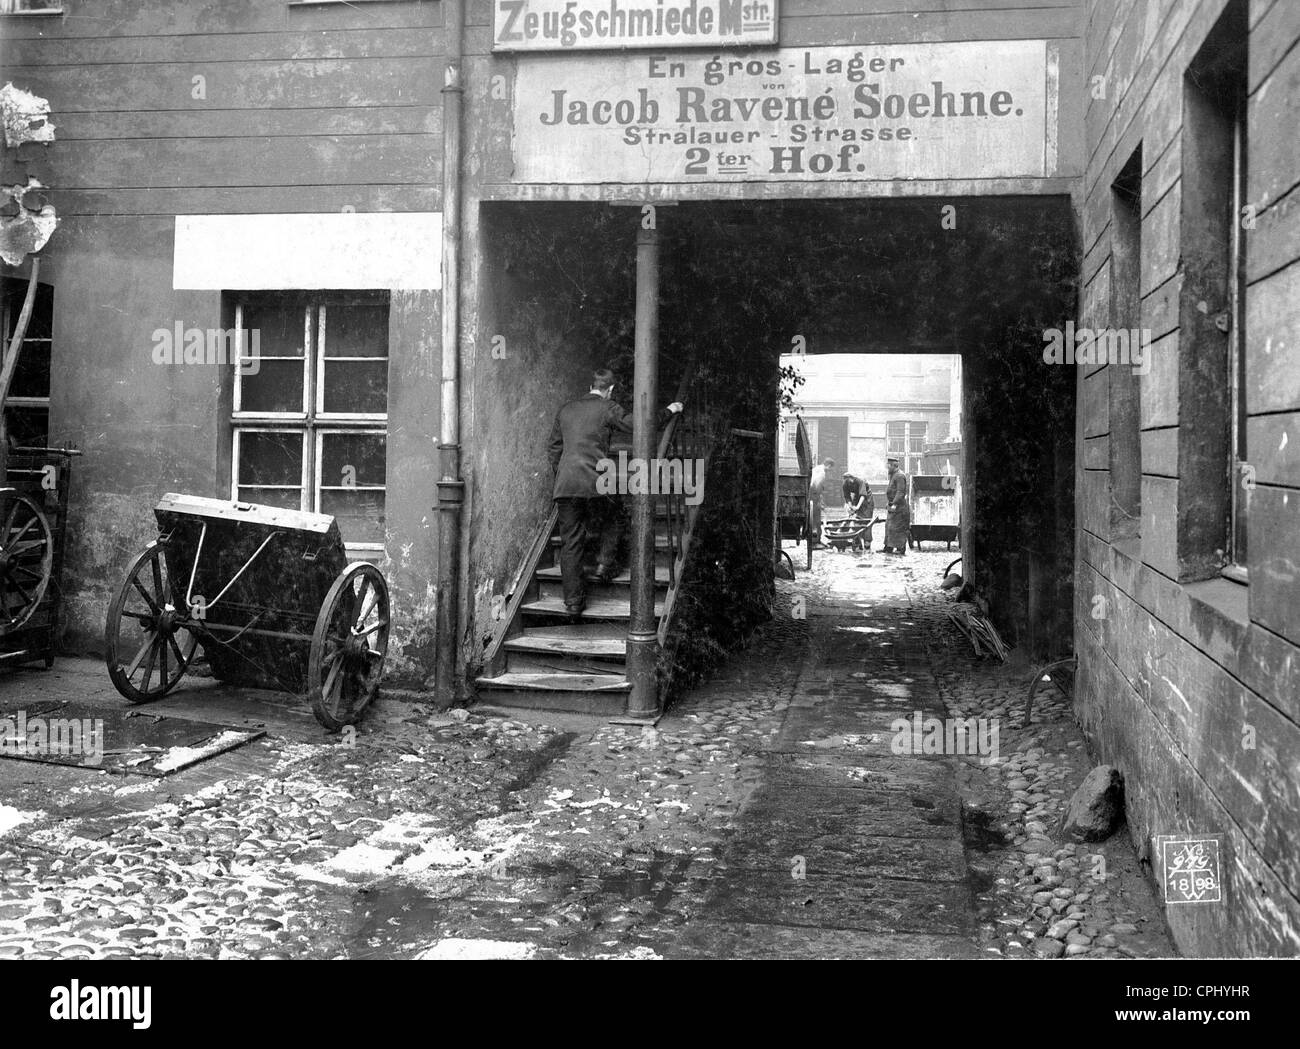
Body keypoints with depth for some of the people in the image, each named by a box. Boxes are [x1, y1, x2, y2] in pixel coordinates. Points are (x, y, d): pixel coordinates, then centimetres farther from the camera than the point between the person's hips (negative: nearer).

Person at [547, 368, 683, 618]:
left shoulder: (565, 410, 17)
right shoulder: (607, 408, 0)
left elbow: (555, 449, 22)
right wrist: (668, 411, 12)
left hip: (565, 485, 4)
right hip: (595, 483, -4)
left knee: (570, 542, 6)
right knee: (611, 519, 26)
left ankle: (573, 601, 6)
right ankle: (604, 564, 13)